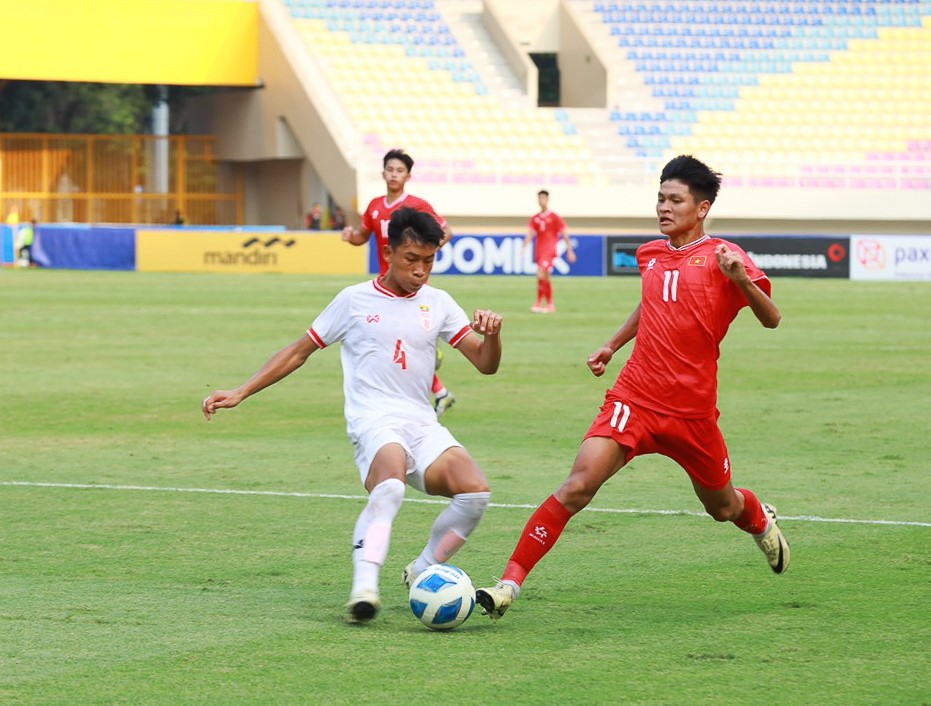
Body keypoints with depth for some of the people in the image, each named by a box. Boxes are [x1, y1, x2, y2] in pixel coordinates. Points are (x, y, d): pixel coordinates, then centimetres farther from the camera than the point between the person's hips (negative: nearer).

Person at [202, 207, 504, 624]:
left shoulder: (437, 304, 14)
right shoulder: (355, 301, 8)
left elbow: (486, 364, 12)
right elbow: (298, 352, 16)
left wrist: (492, 334, -11)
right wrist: (241, 393, 10)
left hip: (422, 425, 4)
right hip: (374, 420, -4)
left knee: (475, 491, -22)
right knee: (390, 485, -37)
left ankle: (421, 574, 0)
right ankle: (363, 588, -43)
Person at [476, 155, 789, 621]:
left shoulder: (721, 257, -5)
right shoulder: (650, 255, 11)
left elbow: (771, 320, -15)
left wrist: (741, 279, -31)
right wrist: (612, 345, 28)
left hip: (692, 411, -2)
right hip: (633, 401, 2)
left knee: (722, 507, 16)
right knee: (578, 485, -18)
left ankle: (762, 521, 55)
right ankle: (509, 585, -21)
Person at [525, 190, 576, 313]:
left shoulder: (554, 217, -2)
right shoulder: (535, 218, 12)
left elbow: (564, 234, -1)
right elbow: (530, 234, 7)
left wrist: (570, 251, -3)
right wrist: (524, 247, -8)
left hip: (549, 251, -6)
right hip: (538, 251, 6)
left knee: (541, 275, -20)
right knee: (546, 278, 12)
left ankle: (539, 303, -17)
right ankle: (550, 305, 20)